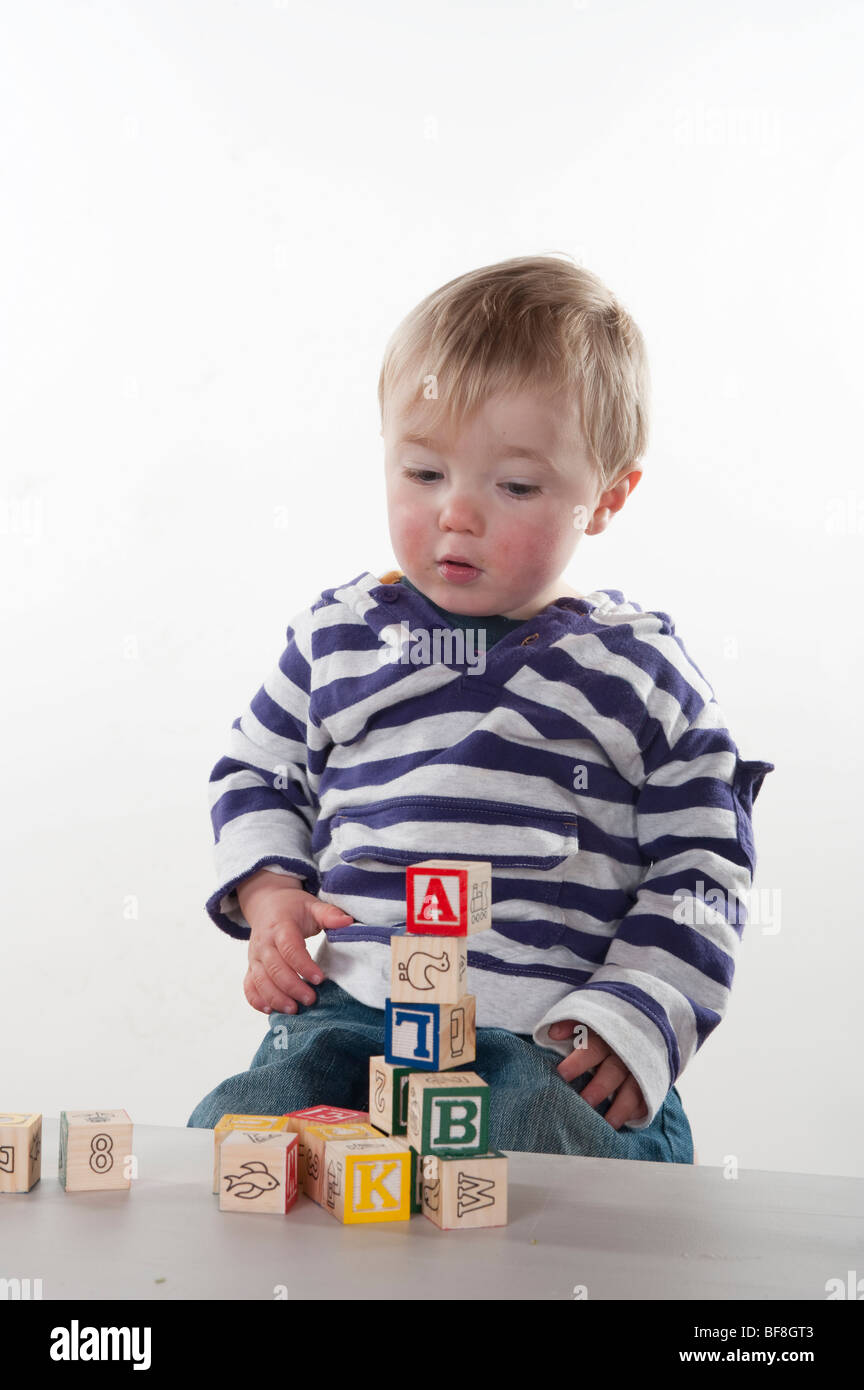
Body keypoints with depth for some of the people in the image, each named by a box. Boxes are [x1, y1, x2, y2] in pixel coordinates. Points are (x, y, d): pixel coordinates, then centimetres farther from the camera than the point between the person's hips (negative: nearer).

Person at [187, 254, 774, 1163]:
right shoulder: (337, 635, 11)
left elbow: (702, 871, 6)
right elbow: (255, 773, 25)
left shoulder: (640, 670, 4)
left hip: (558, 1049, -2)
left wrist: (632, 1023, -5)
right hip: (351, 1017, 3)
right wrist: (270, 897, 6)